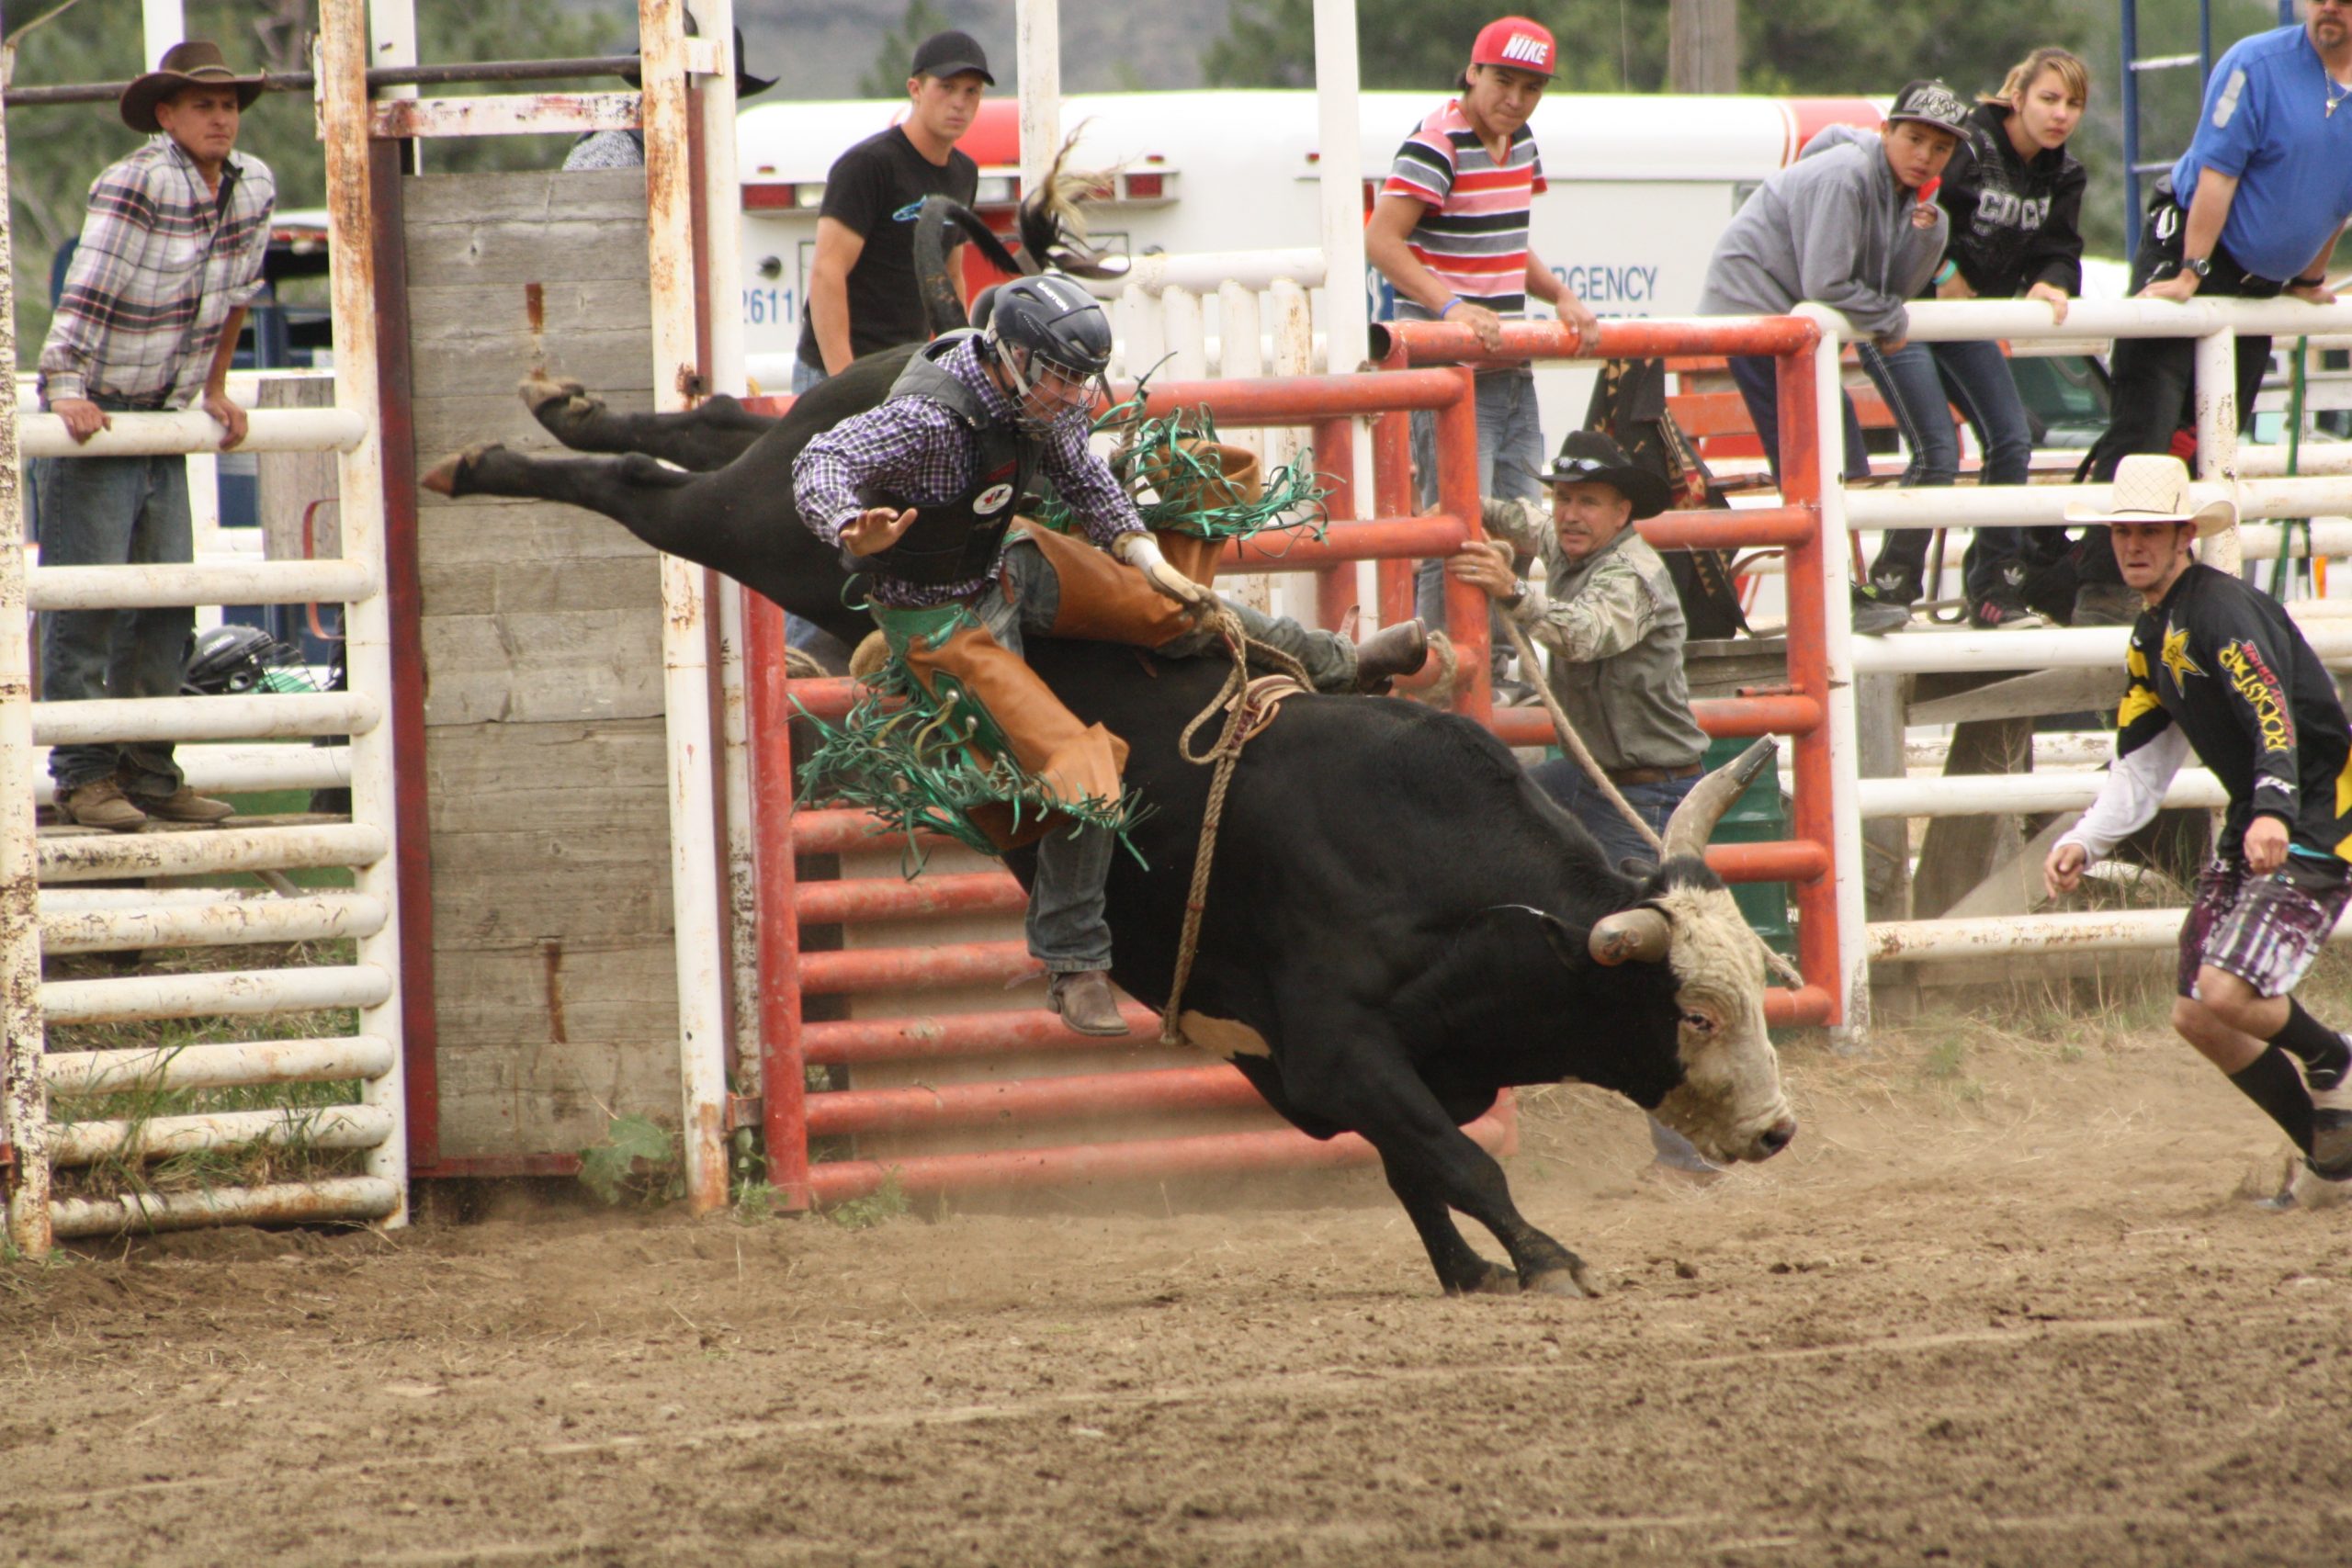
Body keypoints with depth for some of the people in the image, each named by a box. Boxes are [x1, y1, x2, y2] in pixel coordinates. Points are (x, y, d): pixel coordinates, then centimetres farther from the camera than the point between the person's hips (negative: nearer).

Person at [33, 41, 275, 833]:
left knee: (166, 608, 7)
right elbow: (86, 289, -25)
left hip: (163, 420, 7)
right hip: (90, 415, -7)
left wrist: (215, 391, 22)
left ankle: (149, 773, 14)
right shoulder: (135, 183, -18)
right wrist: (67, 392, -32)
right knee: (85, 603, -7)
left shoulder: (254, 187, 4)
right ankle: (84, 777, -4)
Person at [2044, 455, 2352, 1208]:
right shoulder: (2152, 636, 12)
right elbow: (2142, 767, 18)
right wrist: (2083, 842, 4)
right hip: (2252, 832, 10)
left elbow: (2273, 715, -33)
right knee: (2197, 1017, 5)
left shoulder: (2222, 609, -18)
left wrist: (2274, 808, -49)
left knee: (2228, 993, -24)